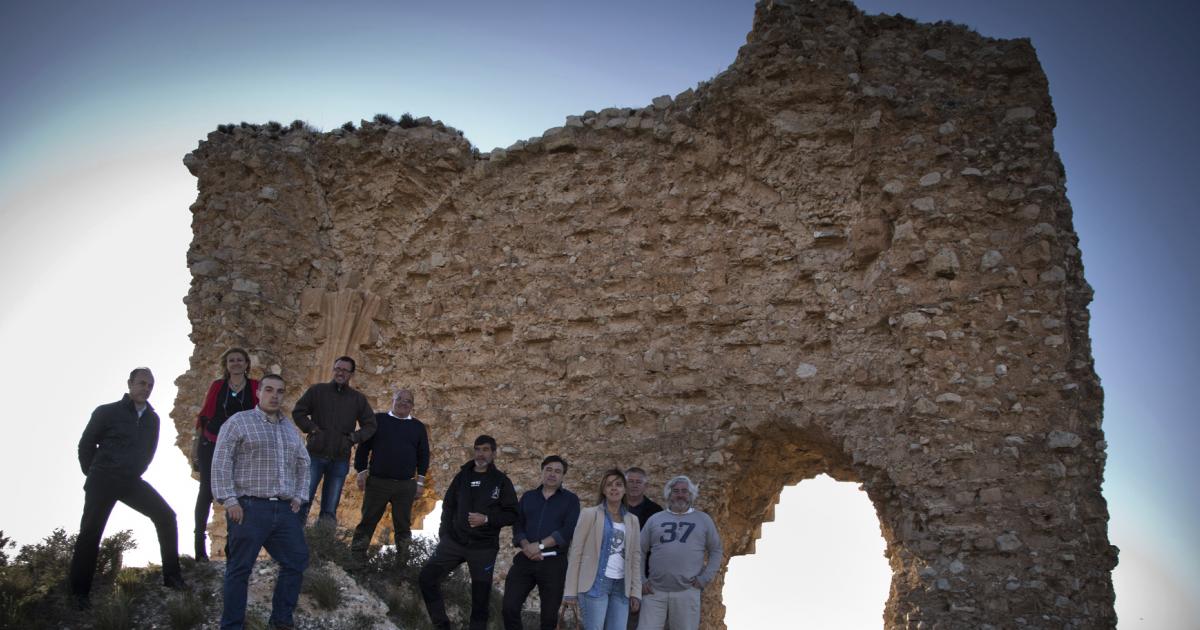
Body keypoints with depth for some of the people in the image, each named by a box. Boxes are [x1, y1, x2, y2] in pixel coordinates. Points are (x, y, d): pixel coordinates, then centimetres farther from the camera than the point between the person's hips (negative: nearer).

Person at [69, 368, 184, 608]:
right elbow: (86, 444, 1)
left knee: (165, 516, -6)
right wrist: (95, 474, 7)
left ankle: (172, 577, 0)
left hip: (131, 481, 4)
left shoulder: (152, 419, 6)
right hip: (103, 482, -4)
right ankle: (79, 592, 9)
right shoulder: (107, 412, -7)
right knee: (90, 532, -4)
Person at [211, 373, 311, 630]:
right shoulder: (239, 422, 0)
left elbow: (303, 464, 26)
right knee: (239, 568, -1)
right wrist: (229, 500, -13)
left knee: (296, 561, 6)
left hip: (285, 510, 6)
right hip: (250, 508, -6)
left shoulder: (291, 429, 19)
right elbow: (221, 463, -6)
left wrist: (298, 497, 13)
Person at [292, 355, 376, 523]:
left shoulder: (358, 399, 9)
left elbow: (370, 425, 12)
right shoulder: (317, 390, 5)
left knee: (330, 509, 7)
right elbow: (297, 412, 7)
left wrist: (354, 437, -3)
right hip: (315, 455, -2)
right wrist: (312, 428, -5)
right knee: (303, 501, -5)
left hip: (340, 459, 2)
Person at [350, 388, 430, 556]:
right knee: (367, 522, 2)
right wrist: (361, 472, -1)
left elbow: (423, 455, 11)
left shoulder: (418, 427, 10)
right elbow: (363, 447, 6)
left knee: (403, 526, 7)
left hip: (406, 486, 1)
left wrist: (420, 481, 5)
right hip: (377, 482, -1)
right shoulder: (377, 420, 6)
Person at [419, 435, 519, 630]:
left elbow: (512, 515, -3)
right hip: (454, 541, 3)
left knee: (480, 594, 0)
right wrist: (444, 534, 6)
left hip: (484, 547, -3)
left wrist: (487, 519, -17)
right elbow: (448, 505, 16)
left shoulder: (501, 481, -1)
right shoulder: (462, 476, 8)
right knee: (427, 577, -5)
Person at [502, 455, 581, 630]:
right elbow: (518, 526, 5)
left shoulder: (570, 499, 2)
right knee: (509, 607, -3)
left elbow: (568, 530, -10)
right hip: (526, 559, 3)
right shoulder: (528, 497, 13)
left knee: (550, 615, 6)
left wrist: (540, 546, -17)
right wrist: (526, 546, -15)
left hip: (554, 562, -2)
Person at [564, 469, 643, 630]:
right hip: (596, 583, -4)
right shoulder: (589, 514, 1)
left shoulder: (632, 520, 13)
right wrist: (571, 590, -6)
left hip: (621, 586, 4)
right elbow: (576, 552, -1)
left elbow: (636, 557, 12)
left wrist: (636, 591, 5)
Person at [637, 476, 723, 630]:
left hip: (687, 592, -1)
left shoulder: (703, 519, 9)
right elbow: (638, 551, 13)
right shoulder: (655, 519, 11)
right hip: (655, 592, 1)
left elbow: (716, 551, 11)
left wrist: (705, 579, 1)